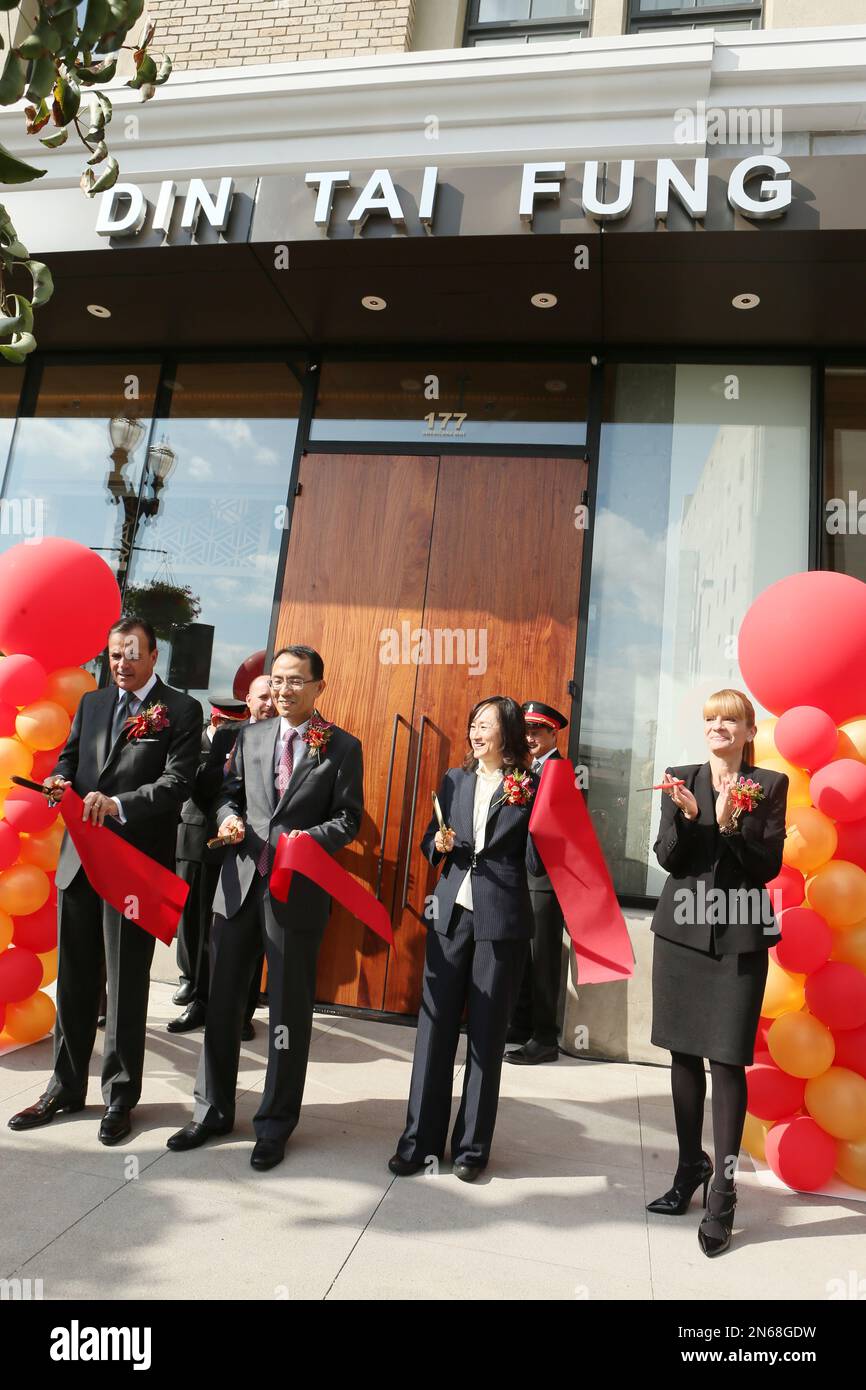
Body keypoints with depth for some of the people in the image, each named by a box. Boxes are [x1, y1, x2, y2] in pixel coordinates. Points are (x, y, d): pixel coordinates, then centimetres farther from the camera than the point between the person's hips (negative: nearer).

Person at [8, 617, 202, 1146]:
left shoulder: (182, 710, -4)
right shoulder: (91, 703, 14)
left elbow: (177, 781, -14)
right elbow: (69, 758, 16)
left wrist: (118, 804, -28)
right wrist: (60, 781, -8)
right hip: (79, 858, 5)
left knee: (127, 984, 6)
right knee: (74, 980, 15)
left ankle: (121, 1097, 22)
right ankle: (66, 1087, 32)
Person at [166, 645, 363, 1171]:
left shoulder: (342, 747, -2)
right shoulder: (250, 736, 11)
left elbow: (348, 818, -4)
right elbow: (230, 792, 16)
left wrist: (307, 840, -21)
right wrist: (229, 816, -6)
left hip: (298, 888, -4)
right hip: (241, 881, 4)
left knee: (289, 1010, 7)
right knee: (223, 1000, 13)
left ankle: (276, 1123, 25)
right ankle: (213, 1109, 32)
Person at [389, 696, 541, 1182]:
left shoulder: (530, 788, -3)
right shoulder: (455, 779, 10)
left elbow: (536, 864, -7)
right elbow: (430, 841, 17)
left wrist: (537, 807, -18)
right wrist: (439, 843, -5)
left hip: (501, 922, -3)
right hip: (451, 913, 3)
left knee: (487, 1034, 7)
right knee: (435, 1026, 6)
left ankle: (472, 1146, 21)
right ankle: (421, 1138, 19)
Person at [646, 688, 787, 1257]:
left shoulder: (769, 785, 0)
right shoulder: (682, 779, 5)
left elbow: (769, 864, -4)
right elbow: (667, 858, 0)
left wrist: (732, 825, -19)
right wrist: (686, 817, -18)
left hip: (739, 937, -2)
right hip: (683, 931, 3)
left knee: (727, 1060, -4)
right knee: (685, 1054, 12)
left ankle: (724, 1190, 8)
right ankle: (691, 1166, 29)